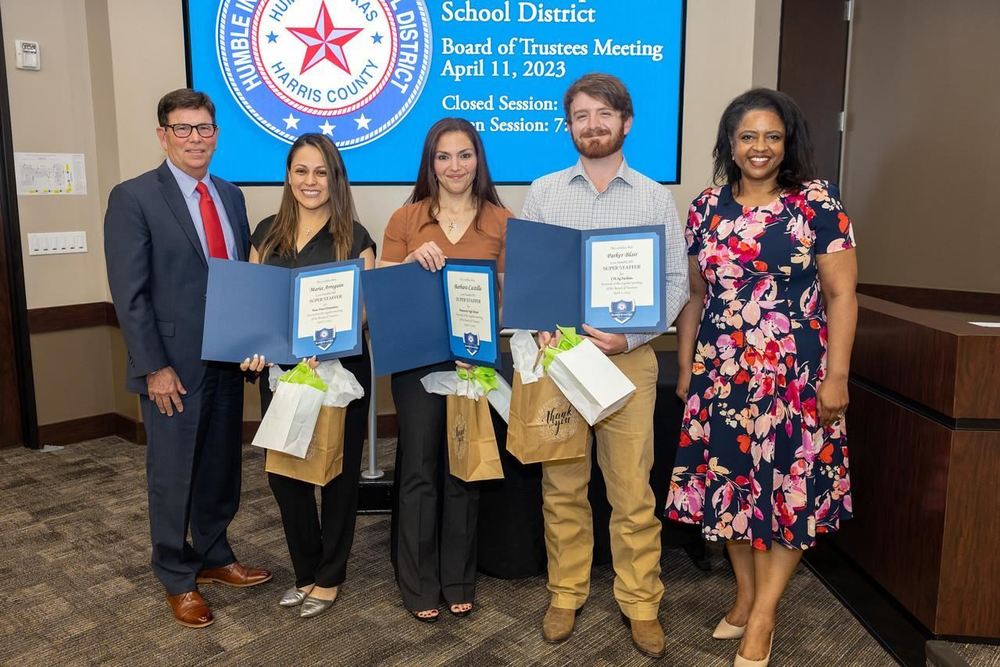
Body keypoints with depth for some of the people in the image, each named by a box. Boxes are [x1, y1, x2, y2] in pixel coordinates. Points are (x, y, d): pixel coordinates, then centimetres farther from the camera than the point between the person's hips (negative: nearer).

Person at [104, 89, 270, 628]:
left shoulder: (231, 196, 10)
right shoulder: (133, 198, -8)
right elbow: (129, 294, -12)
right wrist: (154, 367, -16)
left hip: (228, 360, 5)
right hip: (174, 366, -5)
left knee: (221, 467, 16)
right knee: (172, 476, 8)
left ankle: (214, 557, 35)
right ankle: (178, 579, 26)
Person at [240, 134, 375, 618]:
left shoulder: (354, 237, -4)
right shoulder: (267, 233, 8)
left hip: (341, 370, -4)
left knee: (338, 472, 8)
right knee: (283, 471, 8)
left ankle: (329, 577, 26)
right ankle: (305, 571, 29)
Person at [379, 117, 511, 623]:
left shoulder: (502, 222, 2)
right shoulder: (406, 219, 3)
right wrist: (412, 262, -15)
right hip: (417, 360, 0)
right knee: (419, 471, 6)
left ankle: (458, 579, 27)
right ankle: (419, 583, 22)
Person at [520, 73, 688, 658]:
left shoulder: (657, 198, 6)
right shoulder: (544, 192, 9)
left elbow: (675, 281, 2)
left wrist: (629, 335, -12)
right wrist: (541, 326, -11)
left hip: (628, 356, -1)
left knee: (633, 489, 3)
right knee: (562, 485, 9)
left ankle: (641, 602, 20)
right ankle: (567, 593, 25)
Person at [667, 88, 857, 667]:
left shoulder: (818, 203, -4)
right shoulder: (707, 208, 6)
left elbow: (841, 294, -5)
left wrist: (836, 375, -10)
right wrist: (685, 367, 9)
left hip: (795, 373, -3)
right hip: (721, 372, 3)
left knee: (789, 485, 2)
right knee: (730, 481, 9)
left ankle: (764, 612, 18)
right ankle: (745, 595, 28)